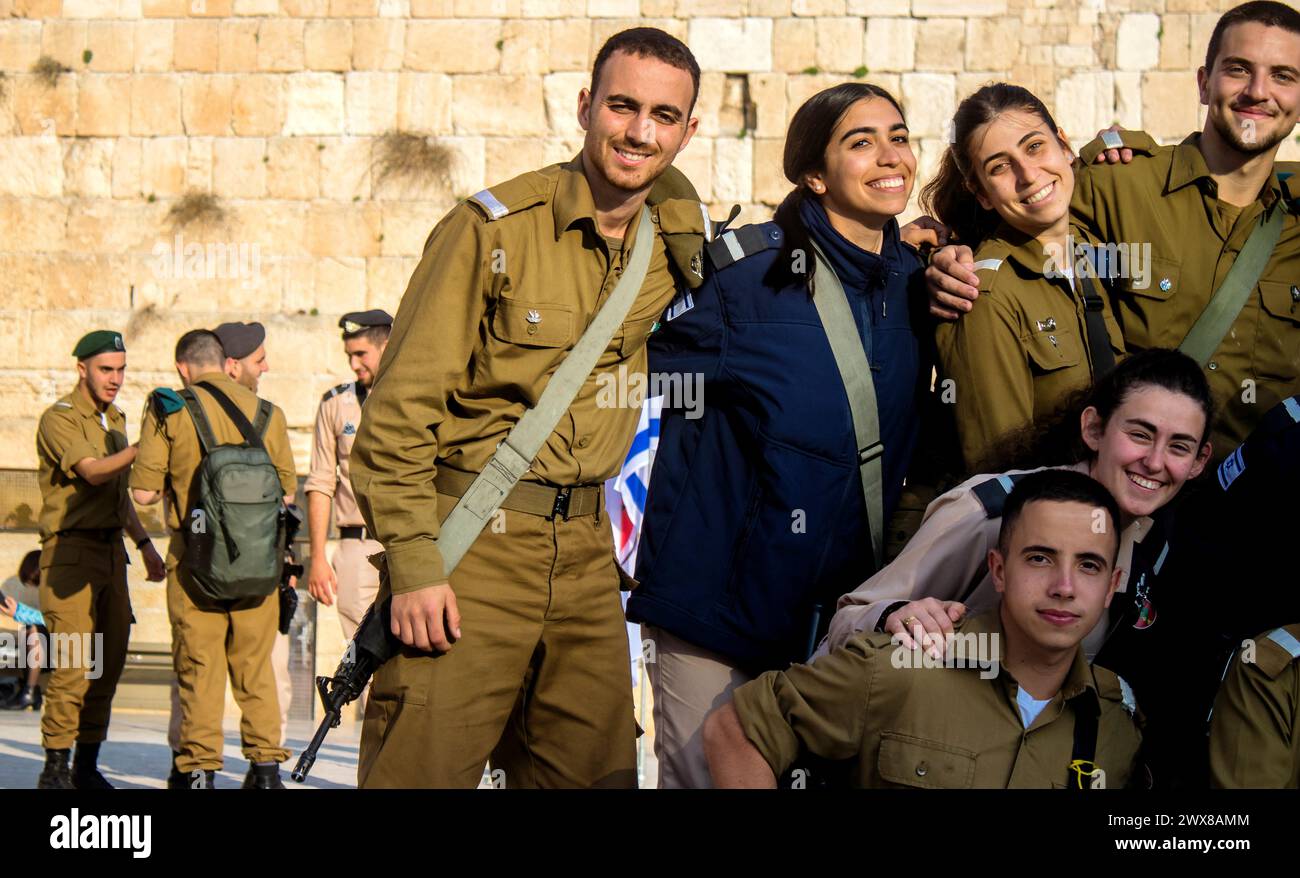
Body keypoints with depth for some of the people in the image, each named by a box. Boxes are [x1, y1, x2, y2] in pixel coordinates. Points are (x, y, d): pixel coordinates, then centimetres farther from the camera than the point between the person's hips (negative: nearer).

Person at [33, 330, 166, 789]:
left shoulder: (115, 420, 18)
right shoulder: (59, 419, -7)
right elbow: (93, 473, -23)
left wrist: (145, 544, 20)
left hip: (112, 549, 8)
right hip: (71, 549, -8)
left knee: (109, 663, 5)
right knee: (73, 665, -12)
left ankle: (87, 766, 12)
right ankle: (55, 769, -4)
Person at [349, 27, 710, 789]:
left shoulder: (678, 242, 6)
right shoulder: (495, 227, -8)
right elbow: (402, 405, -8)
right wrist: (413, 563, -16)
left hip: (585, 550, 5)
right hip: (471, 539, -5)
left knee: (597, 770, 8)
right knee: (423, 770, -7)